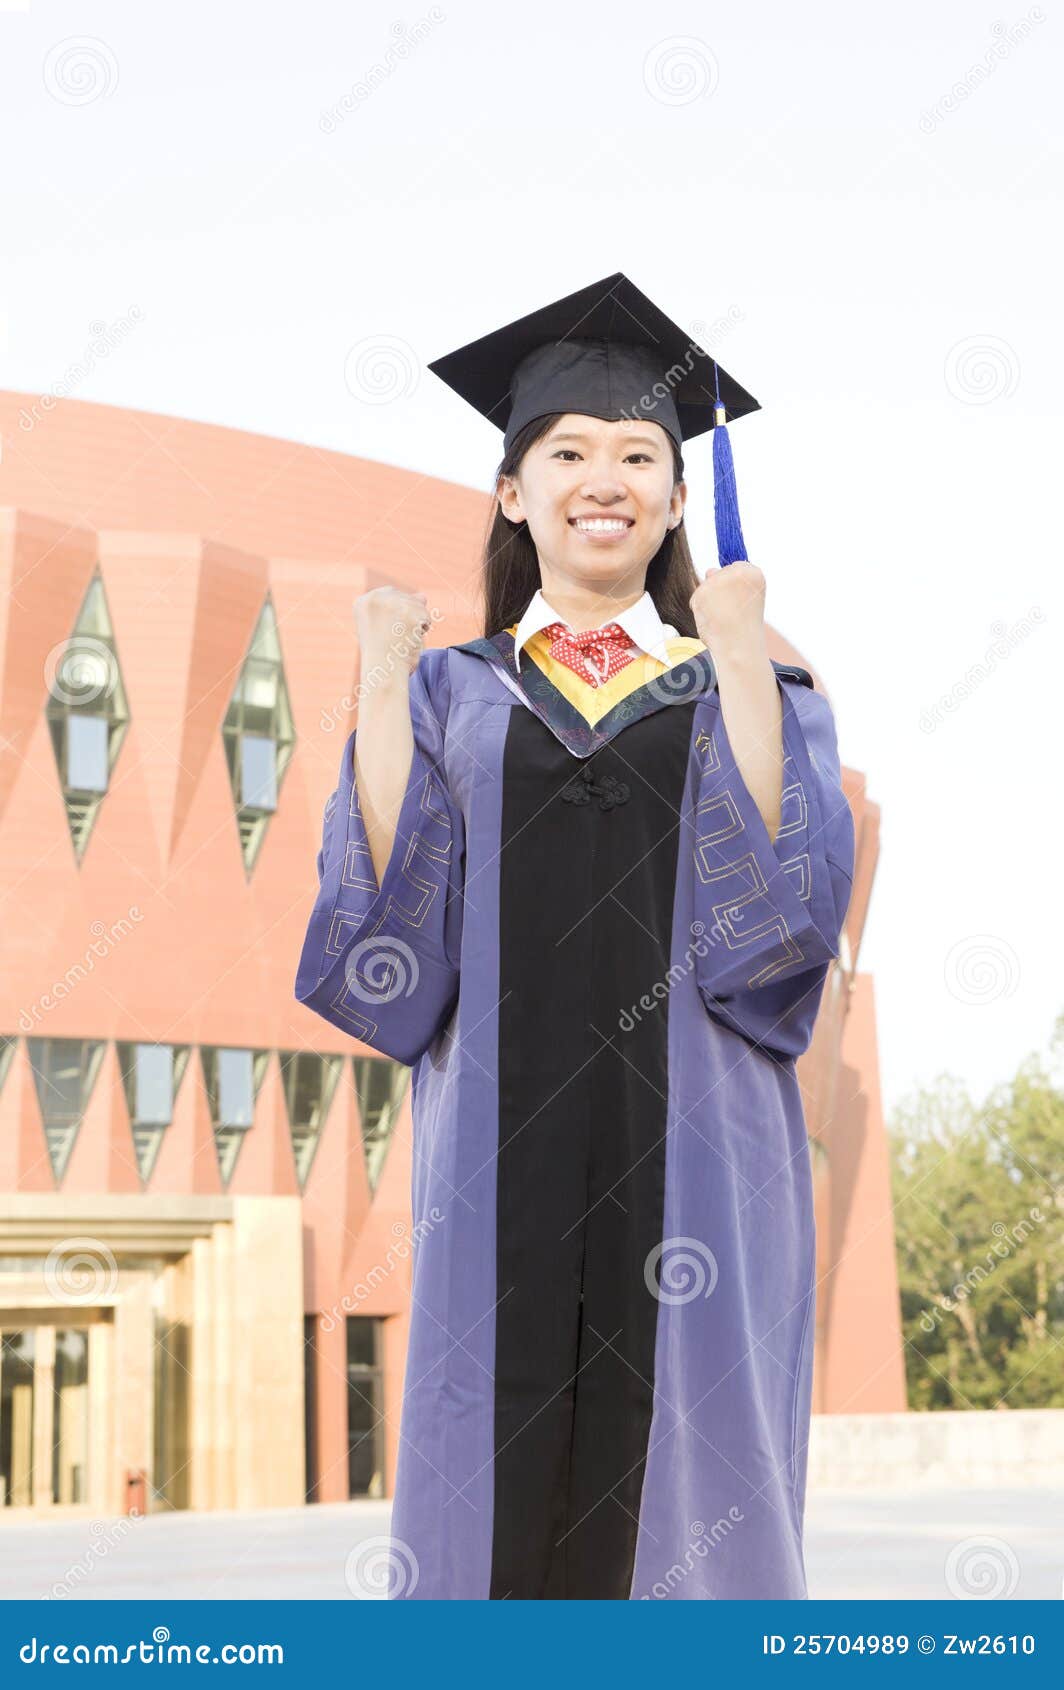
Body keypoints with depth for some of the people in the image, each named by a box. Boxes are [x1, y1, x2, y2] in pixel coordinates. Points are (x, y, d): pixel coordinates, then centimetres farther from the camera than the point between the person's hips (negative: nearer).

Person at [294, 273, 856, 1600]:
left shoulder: (752, 692, 11)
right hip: (508, 1166, 1)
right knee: (502, 1488, 2)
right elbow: (387, 935, -3)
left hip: (690, 1166, 0)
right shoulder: (453, 697, 12)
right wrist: (383, 677, -3)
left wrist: (739, 657, -8)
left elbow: (793, 904, -7)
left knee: (686, 1490, 1)